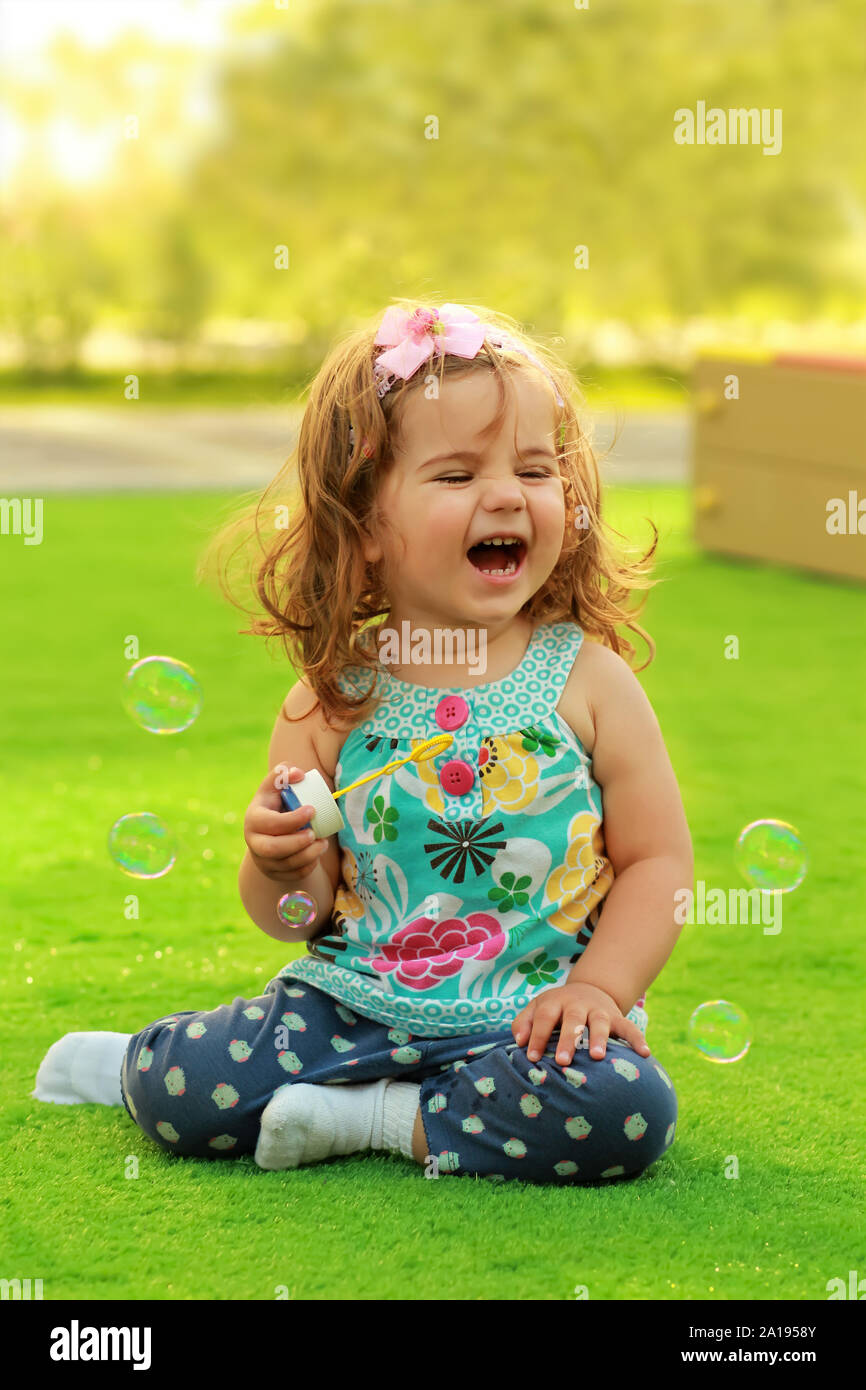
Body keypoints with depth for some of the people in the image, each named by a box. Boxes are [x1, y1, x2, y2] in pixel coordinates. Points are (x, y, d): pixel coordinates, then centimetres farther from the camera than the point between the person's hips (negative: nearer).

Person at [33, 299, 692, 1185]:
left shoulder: (588, 680, -2)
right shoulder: (333, 700, -1)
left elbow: (658, 862, 0)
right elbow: (298, 915, 6)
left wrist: (597, 988, -13)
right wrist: (283, 873, -17)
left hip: (526, 1018, -1)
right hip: (351, 1001, 1)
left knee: (625, 1107, -30)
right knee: (178, 1088, -15)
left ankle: (380, 1120, -10)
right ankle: (129, 1066, 23)